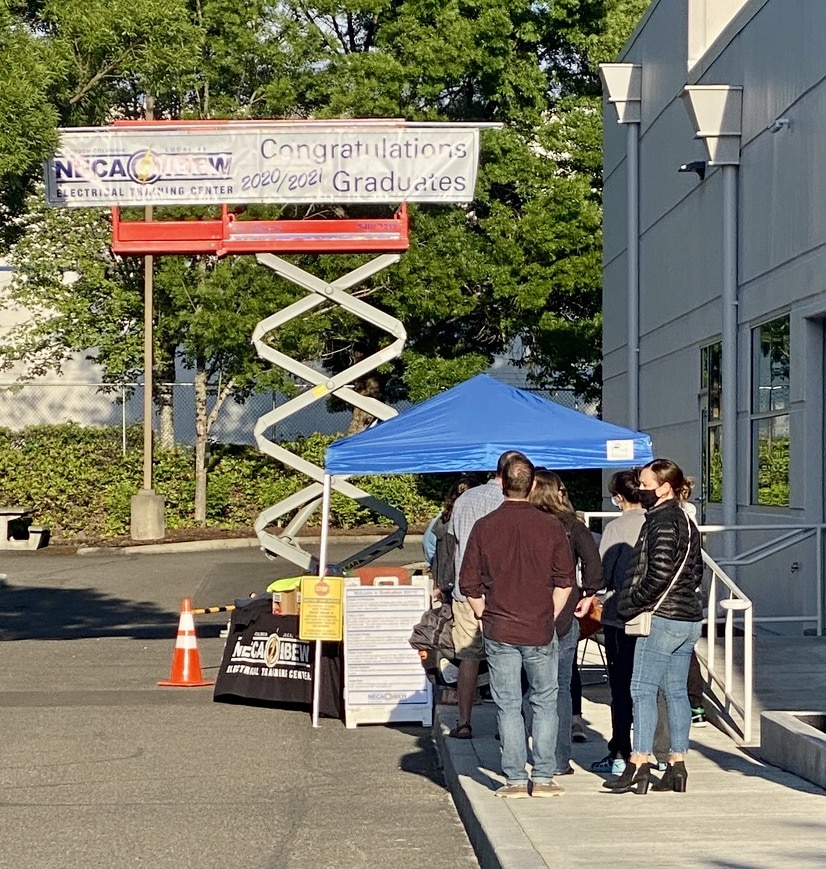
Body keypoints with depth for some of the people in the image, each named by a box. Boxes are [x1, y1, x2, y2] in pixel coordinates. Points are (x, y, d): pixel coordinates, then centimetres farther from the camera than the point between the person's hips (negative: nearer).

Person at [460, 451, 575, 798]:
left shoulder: (484, 527, -3)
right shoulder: (551, 526, -3)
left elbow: (469, 584, 0)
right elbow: (565, 581, 2)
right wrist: (549, 616, 12)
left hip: (499, 630, 0)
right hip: (541, 631, 0)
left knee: (508, 705, 5)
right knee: (545, 702, 11)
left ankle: (515, 780, 6)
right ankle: (543, 778, 8)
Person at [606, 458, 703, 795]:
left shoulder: (662, 522, -14)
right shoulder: (686, 522, 15)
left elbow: (658, 574, -21)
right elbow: (697, 571, 20)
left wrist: (630, 605, -12)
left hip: (662, 619, -9)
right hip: (689, 619, 9)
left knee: (642, 690, -5)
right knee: (676, 691, 11)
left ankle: (639, 764, -6)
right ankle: (677, 764, 12)